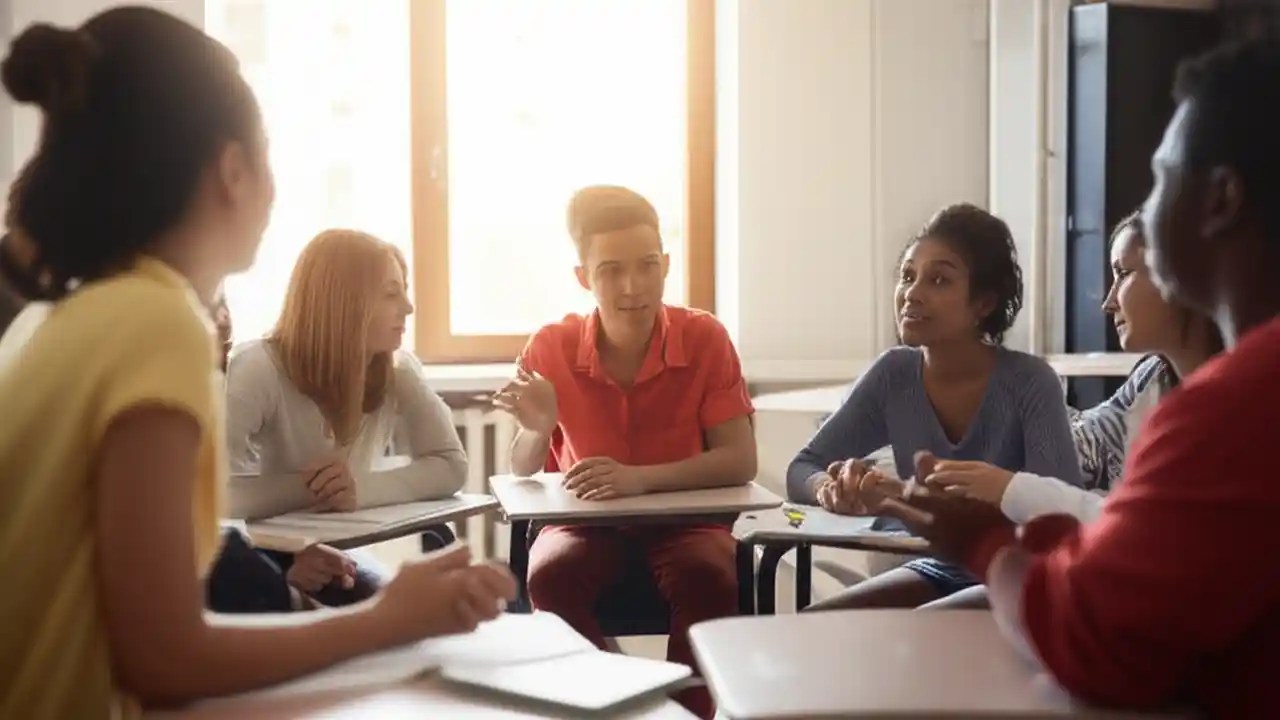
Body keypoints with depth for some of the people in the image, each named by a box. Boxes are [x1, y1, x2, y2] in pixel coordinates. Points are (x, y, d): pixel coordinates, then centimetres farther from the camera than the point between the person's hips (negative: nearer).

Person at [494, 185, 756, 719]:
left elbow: (740, 462, -18)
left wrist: (639, 479, -33)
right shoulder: (551, 347, -10)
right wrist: (537, 431, -28)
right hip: (587, 520, 1)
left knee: (708, 578, -33)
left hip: (685, 516, -1)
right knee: (550, 578, -30)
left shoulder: (705, 338, -13)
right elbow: (522, 474, -3)